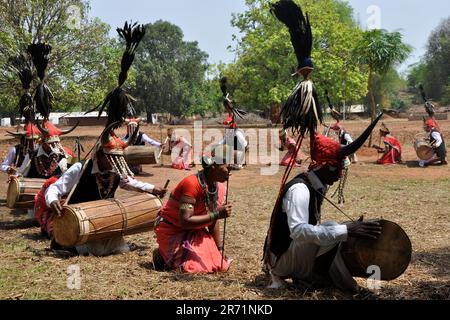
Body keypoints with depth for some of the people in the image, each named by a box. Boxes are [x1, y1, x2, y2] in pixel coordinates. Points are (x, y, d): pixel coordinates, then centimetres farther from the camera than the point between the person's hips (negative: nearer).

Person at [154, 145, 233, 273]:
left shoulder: (220, 188, -4)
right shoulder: (192, 184, -28)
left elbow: (213, 223, 5)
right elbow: (185, 221, -33)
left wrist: (219, 251, 6)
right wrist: (217, 214, -33)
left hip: (195, 231, 8)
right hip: (172, 230, -8)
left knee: (221, 265, 3)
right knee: (197, 266, -19)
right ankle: (163, 255, 7)